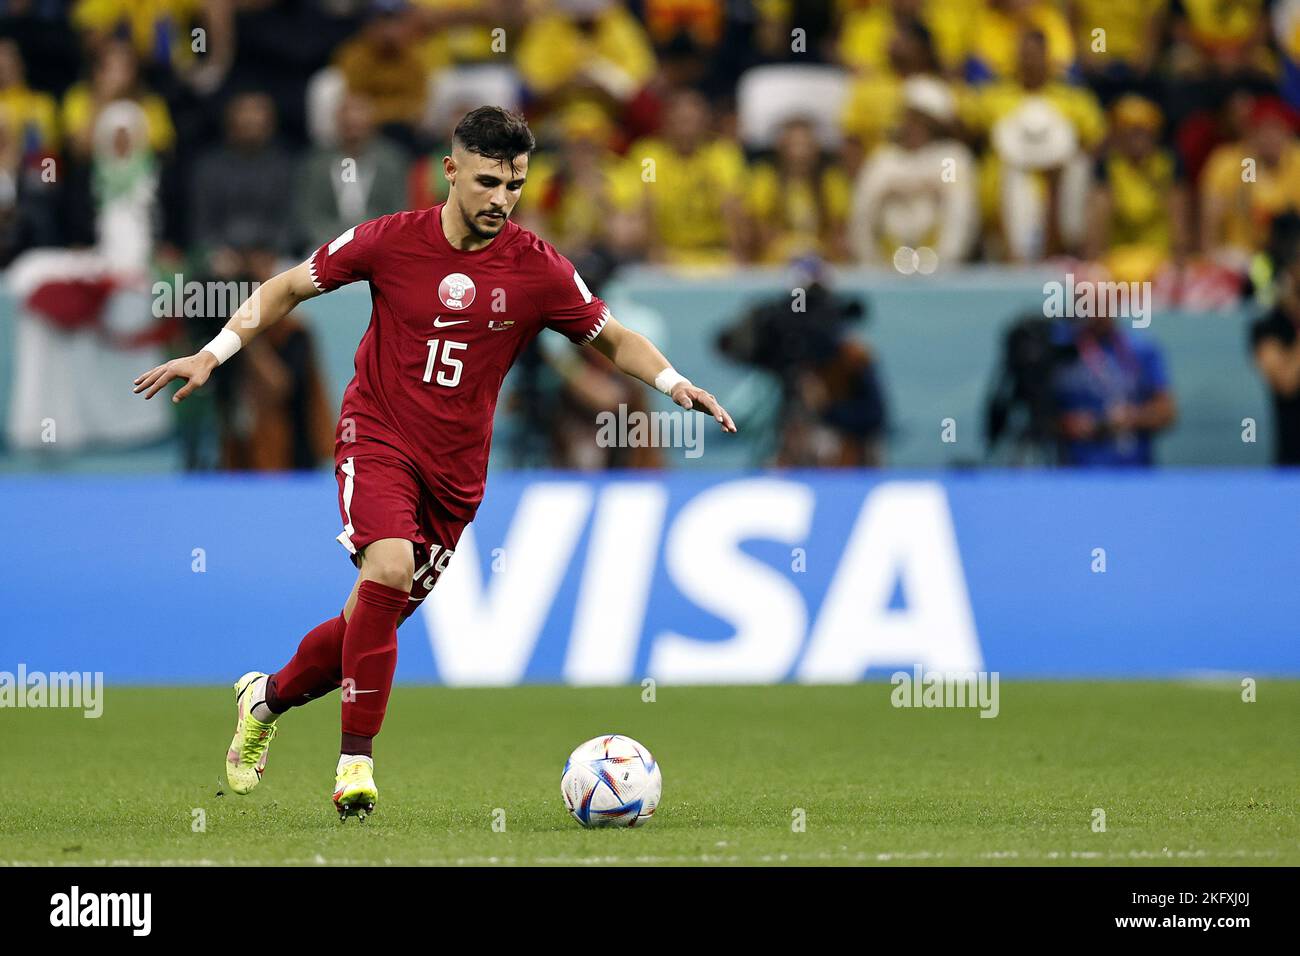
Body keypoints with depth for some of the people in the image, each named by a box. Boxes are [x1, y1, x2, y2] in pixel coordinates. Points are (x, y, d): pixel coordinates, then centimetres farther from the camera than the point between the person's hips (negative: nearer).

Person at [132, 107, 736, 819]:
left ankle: (268, 698, 37)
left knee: (375, 619, 7)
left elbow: (613, 340, 8)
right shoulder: (391, 241, -7)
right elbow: (288, 288, 6)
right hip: (377, 435, -3)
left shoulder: (538, 271, -5)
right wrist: (212, 354, -3)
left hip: (455, 467, 3)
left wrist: (675, 384, -10)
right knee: (389, 567, -28)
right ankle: (356, 762, -21)